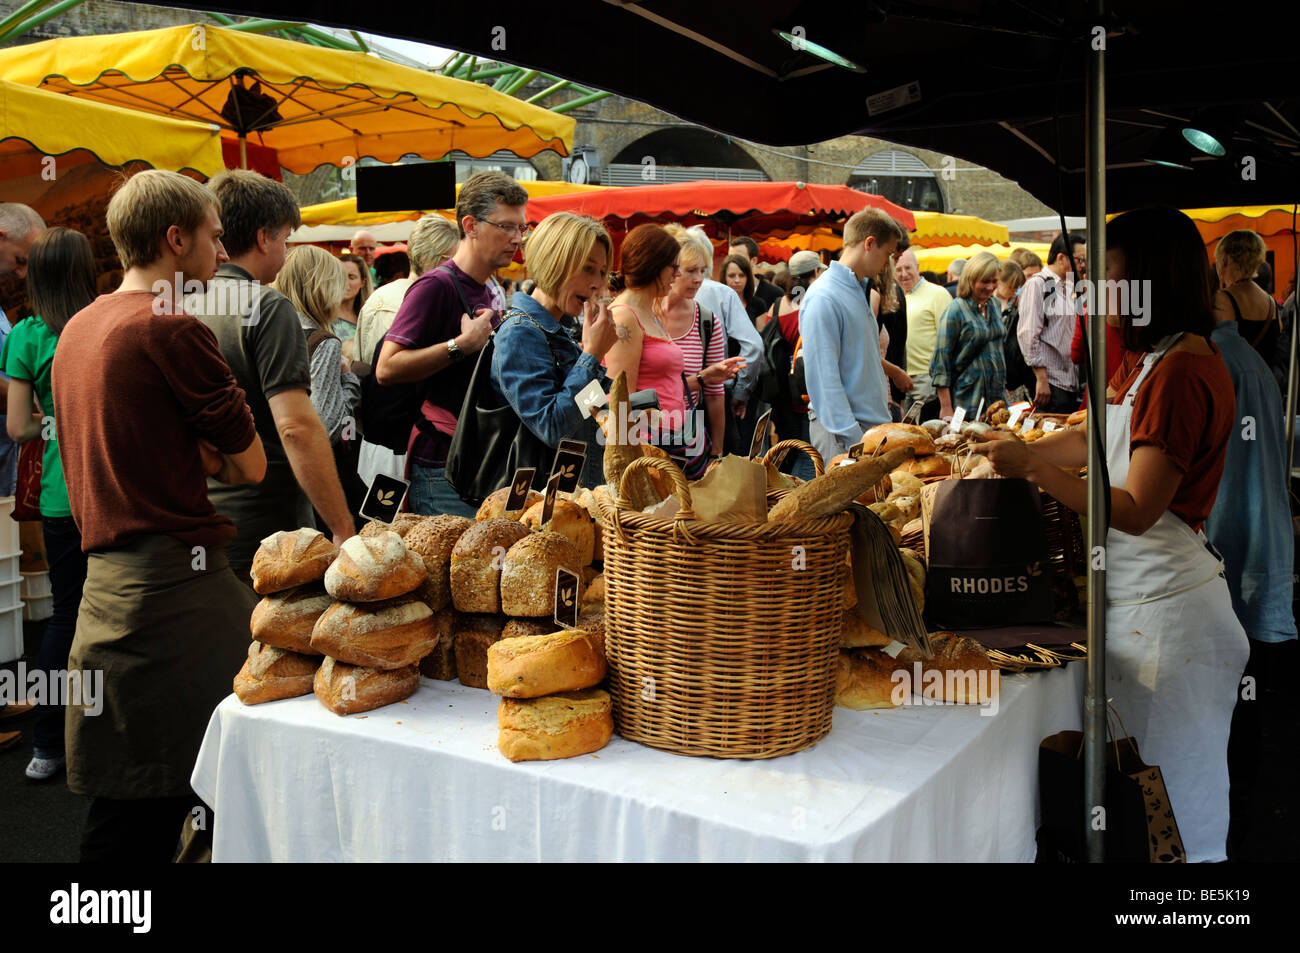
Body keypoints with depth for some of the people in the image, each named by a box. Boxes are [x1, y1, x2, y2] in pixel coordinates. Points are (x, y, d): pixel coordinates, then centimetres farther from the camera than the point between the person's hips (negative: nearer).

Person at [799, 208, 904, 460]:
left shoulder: (860, 290, 16)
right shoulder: (823, 297, -14)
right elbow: (824, 379, -19)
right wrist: (853, 439, -22)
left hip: (874, 422, 9)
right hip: (841, 430, -9)